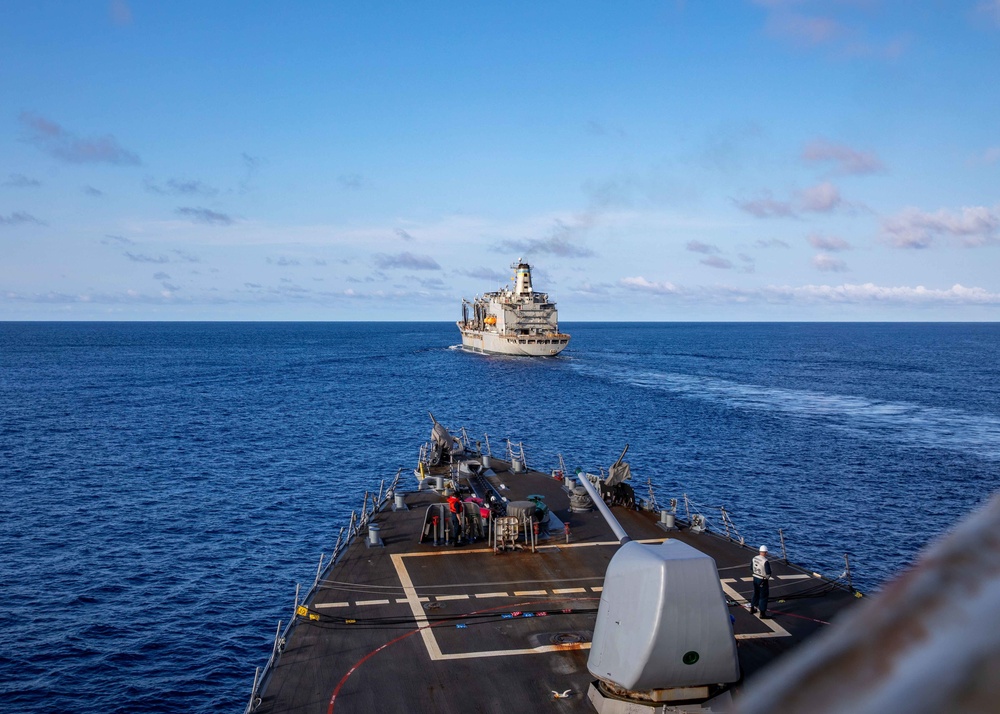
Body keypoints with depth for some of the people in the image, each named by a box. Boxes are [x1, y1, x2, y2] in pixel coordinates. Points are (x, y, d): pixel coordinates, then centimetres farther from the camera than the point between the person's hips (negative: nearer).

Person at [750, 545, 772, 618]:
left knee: (756, 594, 24)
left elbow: (751, 568, 9)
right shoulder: (765, 561, -26)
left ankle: (752, 609, 38)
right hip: (762, 581, -7)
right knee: (763, 596, 4)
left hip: (755, 578, 7)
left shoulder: (754, 558, -4)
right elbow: (768, 573, -24)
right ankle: (762, 614, 9)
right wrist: (767, 578, -4)